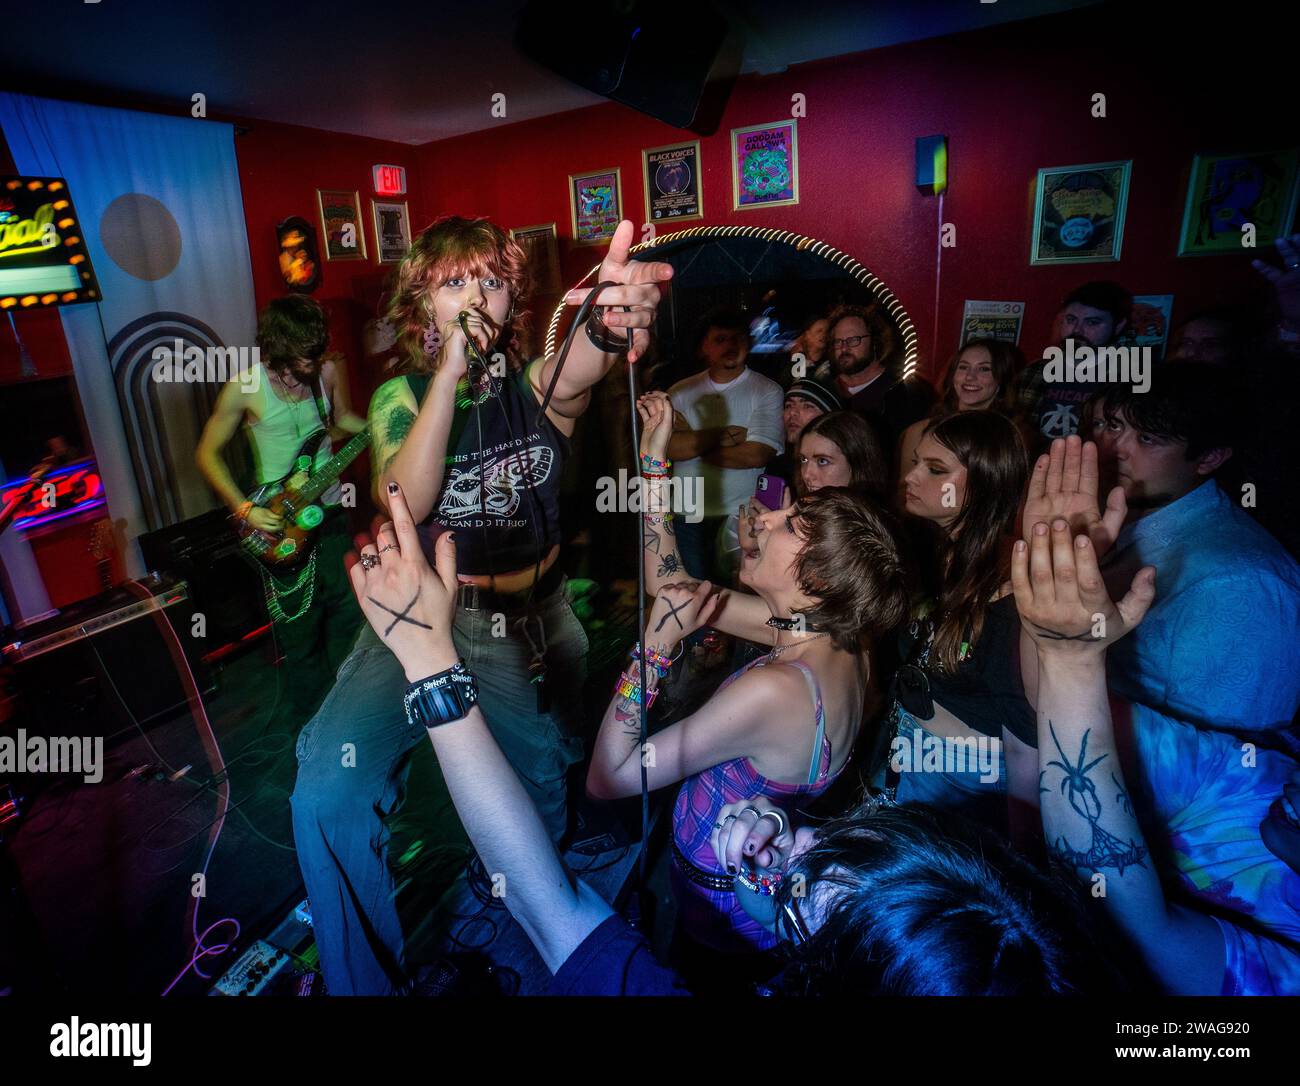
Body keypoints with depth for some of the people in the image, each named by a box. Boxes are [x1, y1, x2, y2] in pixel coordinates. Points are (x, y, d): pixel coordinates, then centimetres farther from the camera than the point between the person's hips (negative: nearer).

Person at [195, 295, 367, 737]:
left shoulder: (329, 370, -6)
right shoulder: (245, 387, -16)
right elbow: (207, 453, -6)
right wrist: (245, 510, -14)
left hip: (330, 507, 4)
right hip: (280, 517, -4)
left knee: (348, 608, 12)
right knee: (299, 626, 5)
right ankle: (298, 719, 29)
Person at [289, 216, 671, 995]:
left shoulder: (539, 384, -6)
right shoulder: (401, 397, -3)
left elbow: (578, 372, -32)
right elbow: (403, 503, -22)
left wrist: (611, 321, -55)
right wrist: (452, 366, -28)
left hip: (537, 626, 1)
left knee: (539, 804, 16)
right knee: (330, 795, -23)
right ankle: (366, 979, 5)